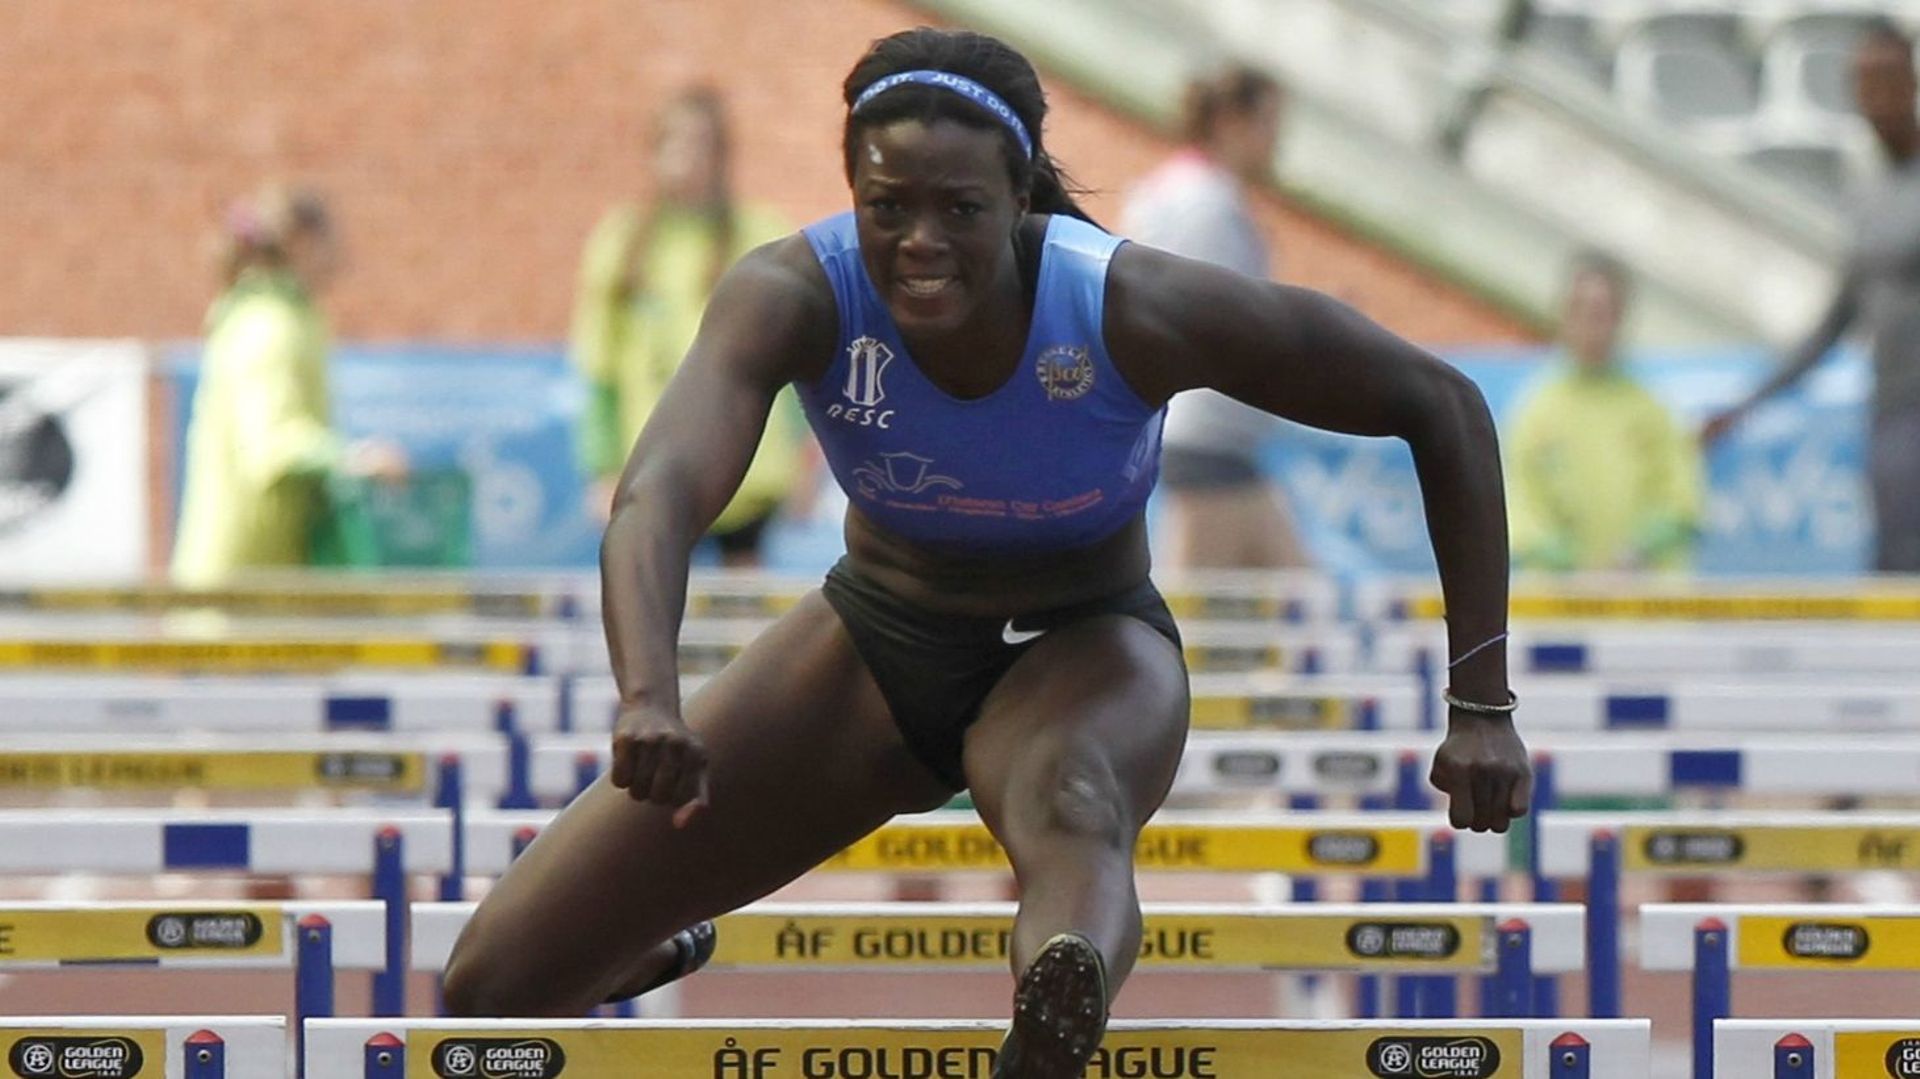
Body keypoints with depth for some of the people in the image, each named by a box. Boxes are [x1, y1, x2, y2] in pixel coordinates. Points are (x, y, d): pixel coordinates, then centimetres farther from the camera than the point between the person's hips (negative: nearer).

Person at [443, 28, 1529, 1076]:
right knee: (495, 988, -3)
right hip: (875, 637, 2)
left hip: (1087, 649, -2)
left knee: (1074, 809, -41)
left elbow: (1441, 406, -19)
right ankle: (660, 958, 33)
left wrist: (1484, 706, -21)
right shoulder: (796, 296, -26)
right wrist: (650, 701, -63)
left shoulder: (1137, 311, -28)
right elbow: (659, 496, -42)